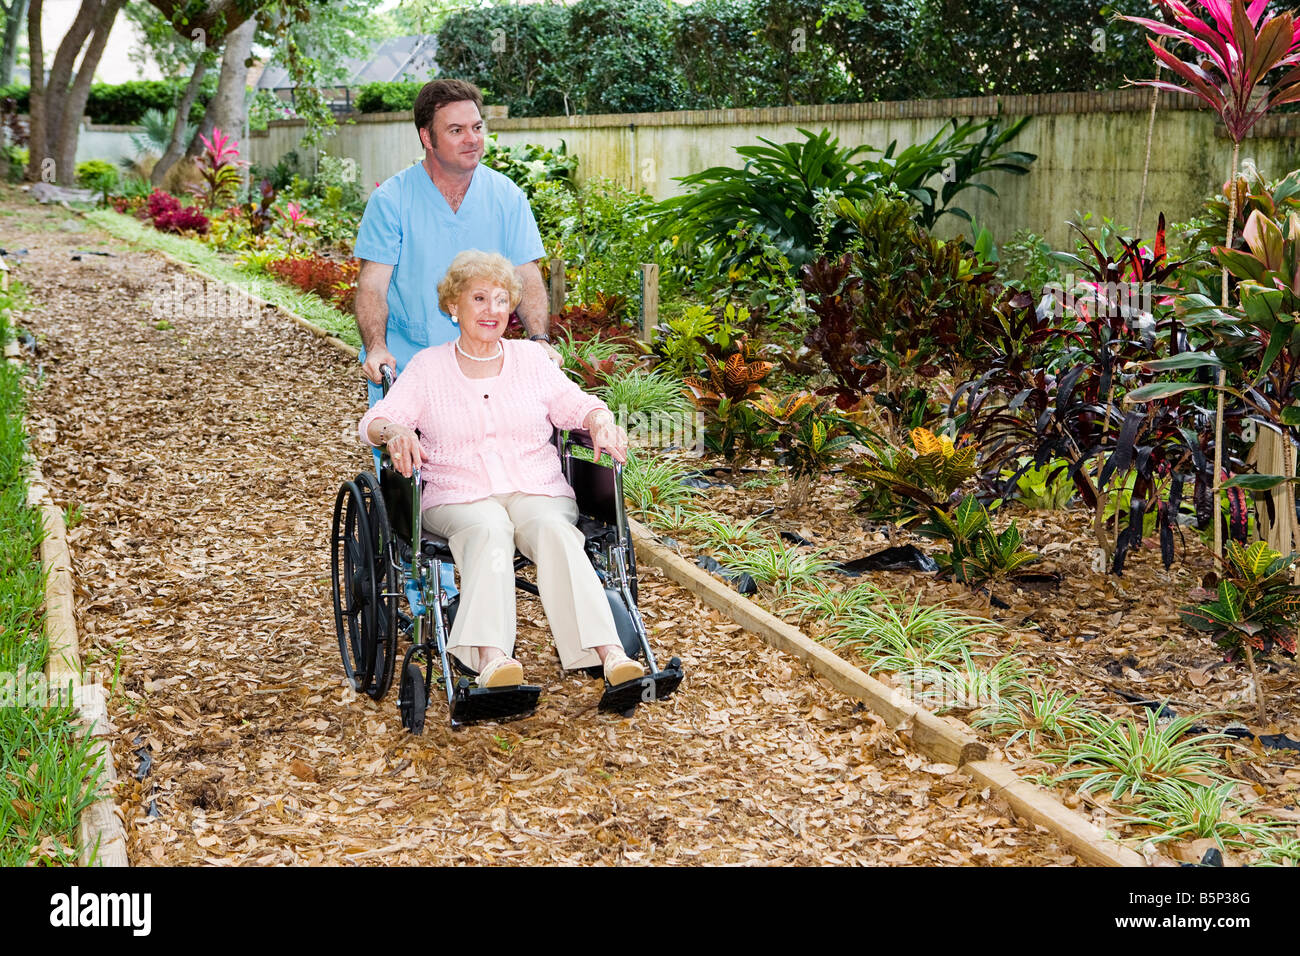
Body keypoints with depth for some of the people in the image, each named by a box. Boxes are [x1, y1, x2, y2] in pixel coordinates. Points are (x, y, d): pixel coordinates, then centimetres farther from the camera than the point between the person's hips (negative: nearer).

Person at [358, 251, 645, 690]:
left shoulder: (531, 358, 19)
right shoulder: (428, 366, 13)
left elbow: (575, 404, 14)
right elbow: (376, 420, 5)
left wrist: (600, 422, -10)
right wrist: (394, 431, -20)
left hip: (537, 489, 1)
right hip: (459, 495, -1)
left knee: (554, 529, -34)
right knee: (489, 530, -37)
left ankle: (610, 654, -51)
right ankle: (491, 658, -57)